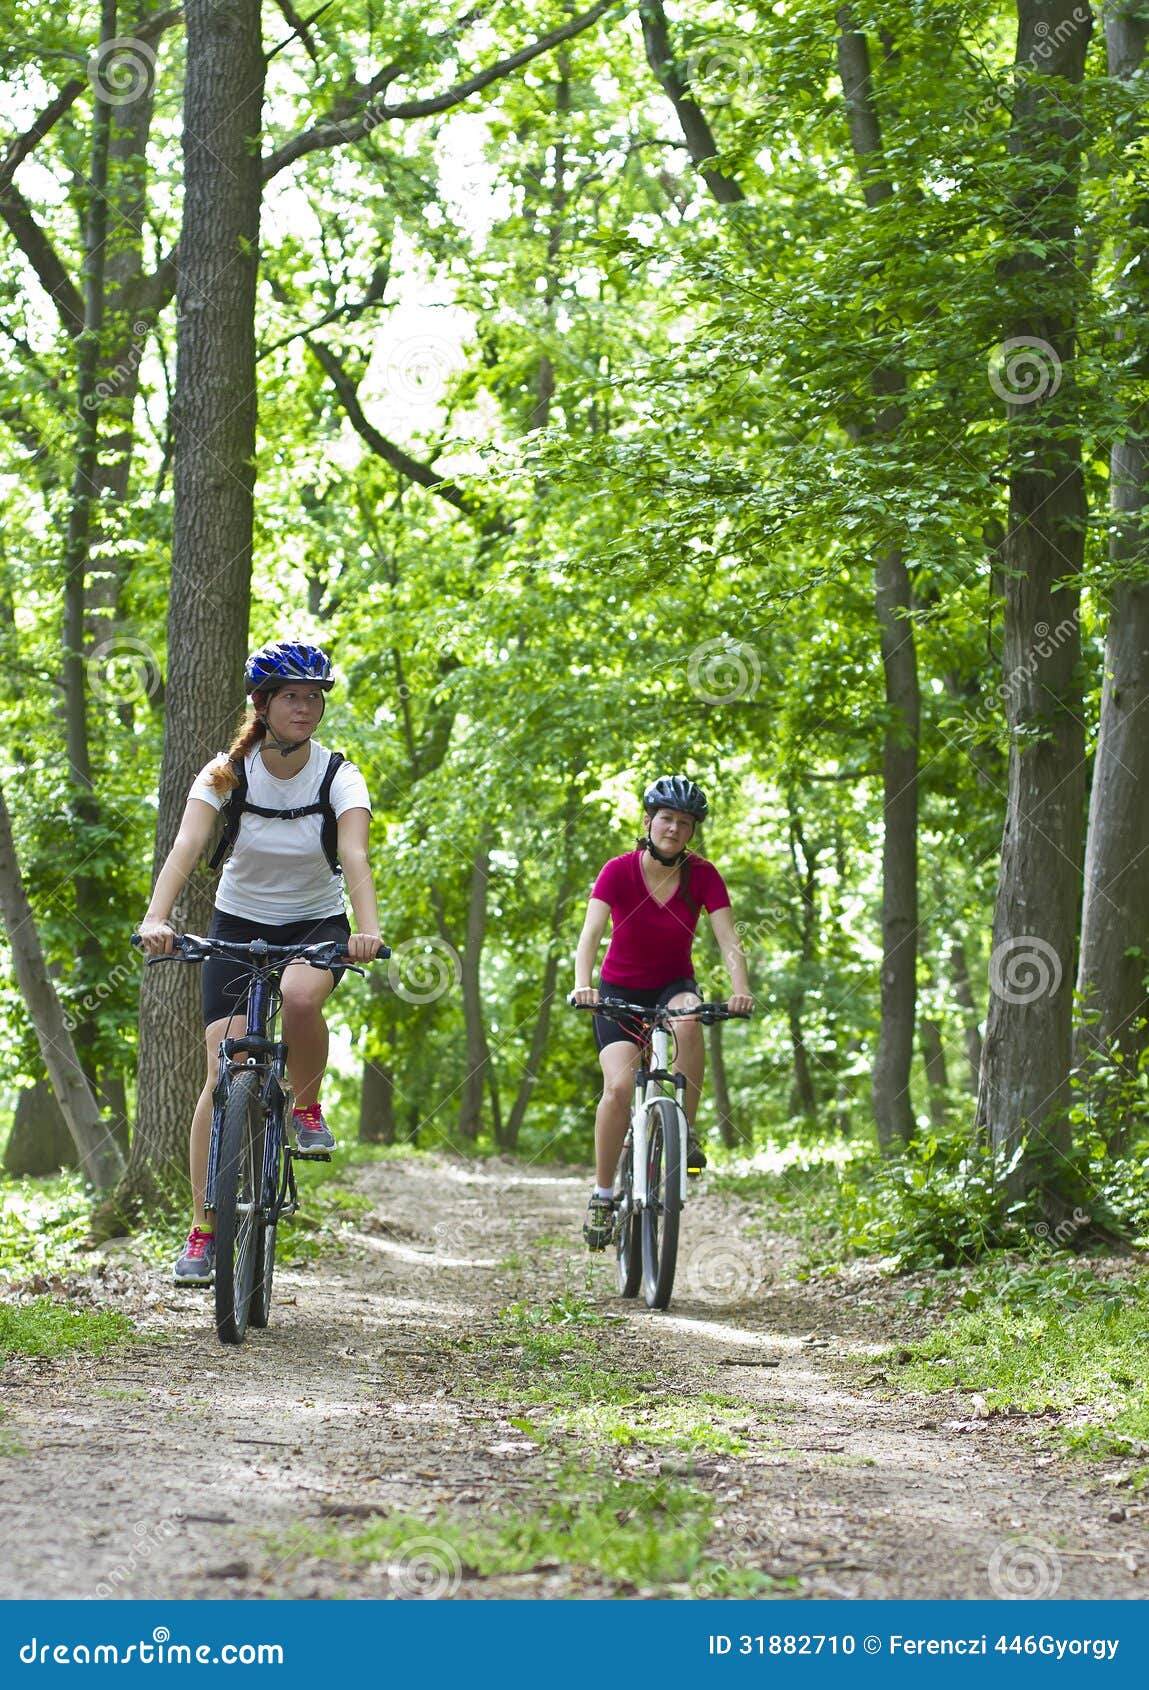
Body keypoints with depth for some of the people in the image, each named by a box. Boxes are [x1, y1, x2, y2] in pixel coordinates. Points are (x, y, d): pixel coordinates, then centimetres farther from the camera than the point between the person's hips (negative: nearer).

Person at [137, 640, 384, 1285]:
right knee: (224, 1074, -11)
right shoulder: (227, 773, -13)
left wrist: (368, 930, -46)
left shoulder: (340, 777, -14)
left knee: (300, 997, -36)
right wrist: (157, 918, -44)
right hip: (239, 924, 1)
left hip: (317, 924, -1)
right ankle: (203, 1227, -2)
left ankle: (308, 1105, -6)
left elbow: (355, 856, -28)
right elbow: (186, 846, -27)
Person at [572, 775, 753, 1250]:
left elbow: (729, 940, -21)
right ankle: (602, 1194, -7)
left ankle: (685, 1129, -18)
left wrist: (740, 989, -40)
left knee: (688, 1021, -36)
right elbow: (591, 932, -28)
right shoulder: (619, 871, -17)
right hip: (620, 991, -1)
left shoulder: (702, 876, -12)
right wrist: (582, 984, -47)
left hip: (673, 985, 1)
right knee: (619, 1086, -22)